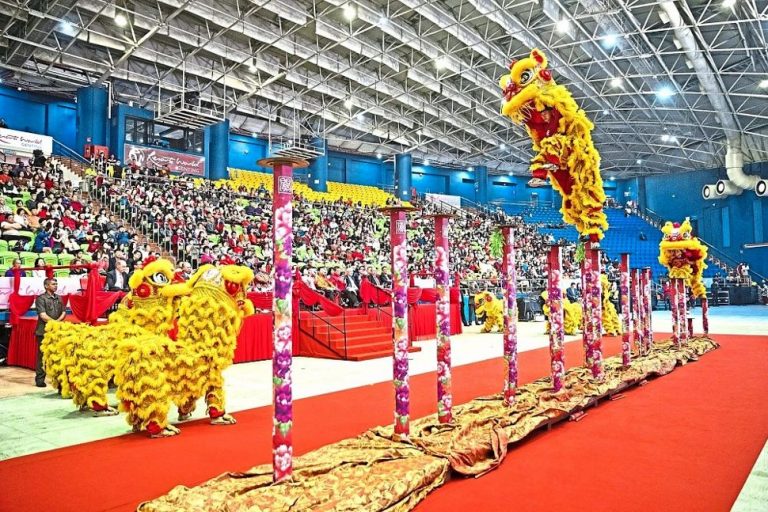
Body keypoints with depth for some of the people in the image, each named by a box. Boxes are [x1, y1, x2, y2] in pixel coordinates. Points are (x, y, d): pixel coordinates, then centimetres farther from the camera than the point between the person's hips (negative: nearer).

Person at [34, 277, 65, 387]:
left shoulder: (59, 298, 14)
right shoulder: (41, 298, -5)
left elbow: (64, 312, 9)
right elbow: (43, 315, -13)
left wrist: (58, 321, -9)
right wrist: (54, 322, -12)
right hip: (44, 331, -5)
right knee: (42, 355, -2)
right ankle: (40, 379, 4)